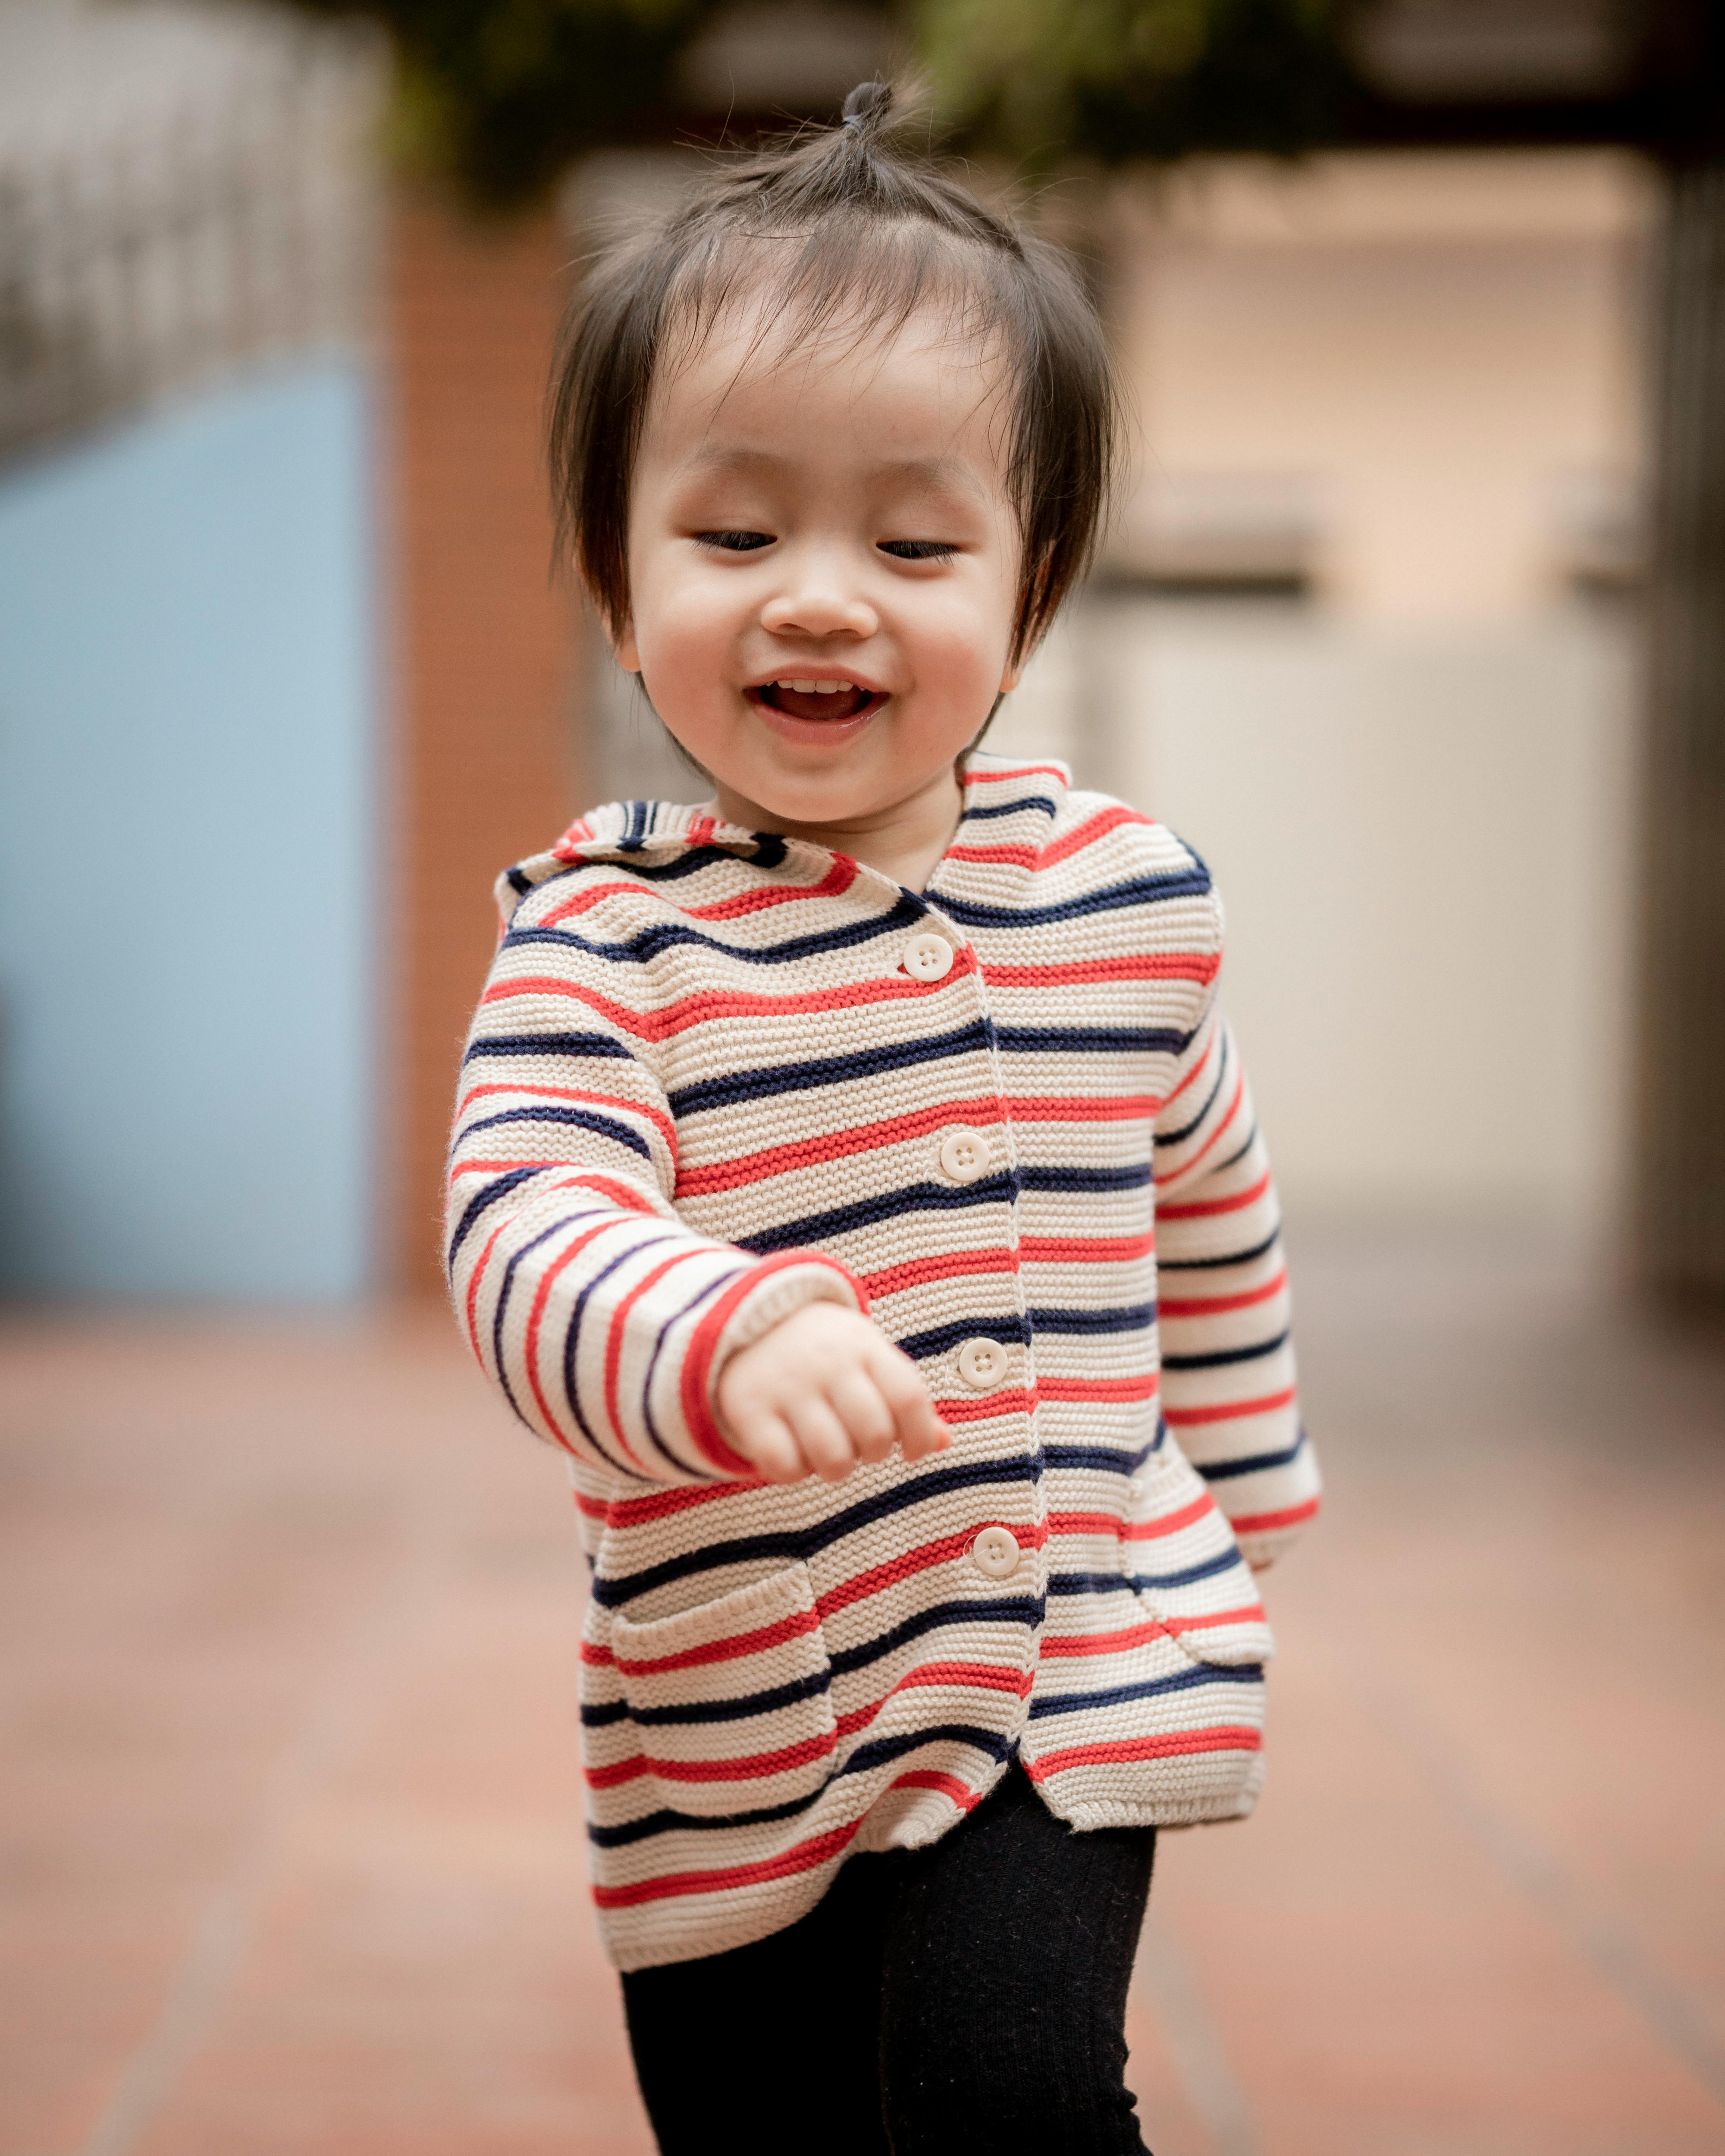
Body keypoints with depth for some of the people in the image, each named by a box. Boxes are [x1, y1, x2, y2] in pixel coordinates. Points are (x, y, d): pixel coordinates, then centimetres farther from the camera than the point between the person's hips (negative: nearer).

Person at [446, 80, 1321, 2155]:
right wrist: (722, 1341, -49)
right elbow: (526, 1238, -28)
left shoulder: (1126, 891, 0)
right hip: (736, 1726, 0)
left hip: (1076, 1672, 1)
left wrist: (1245, 1505, 26)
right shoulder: (605, 938, -12)